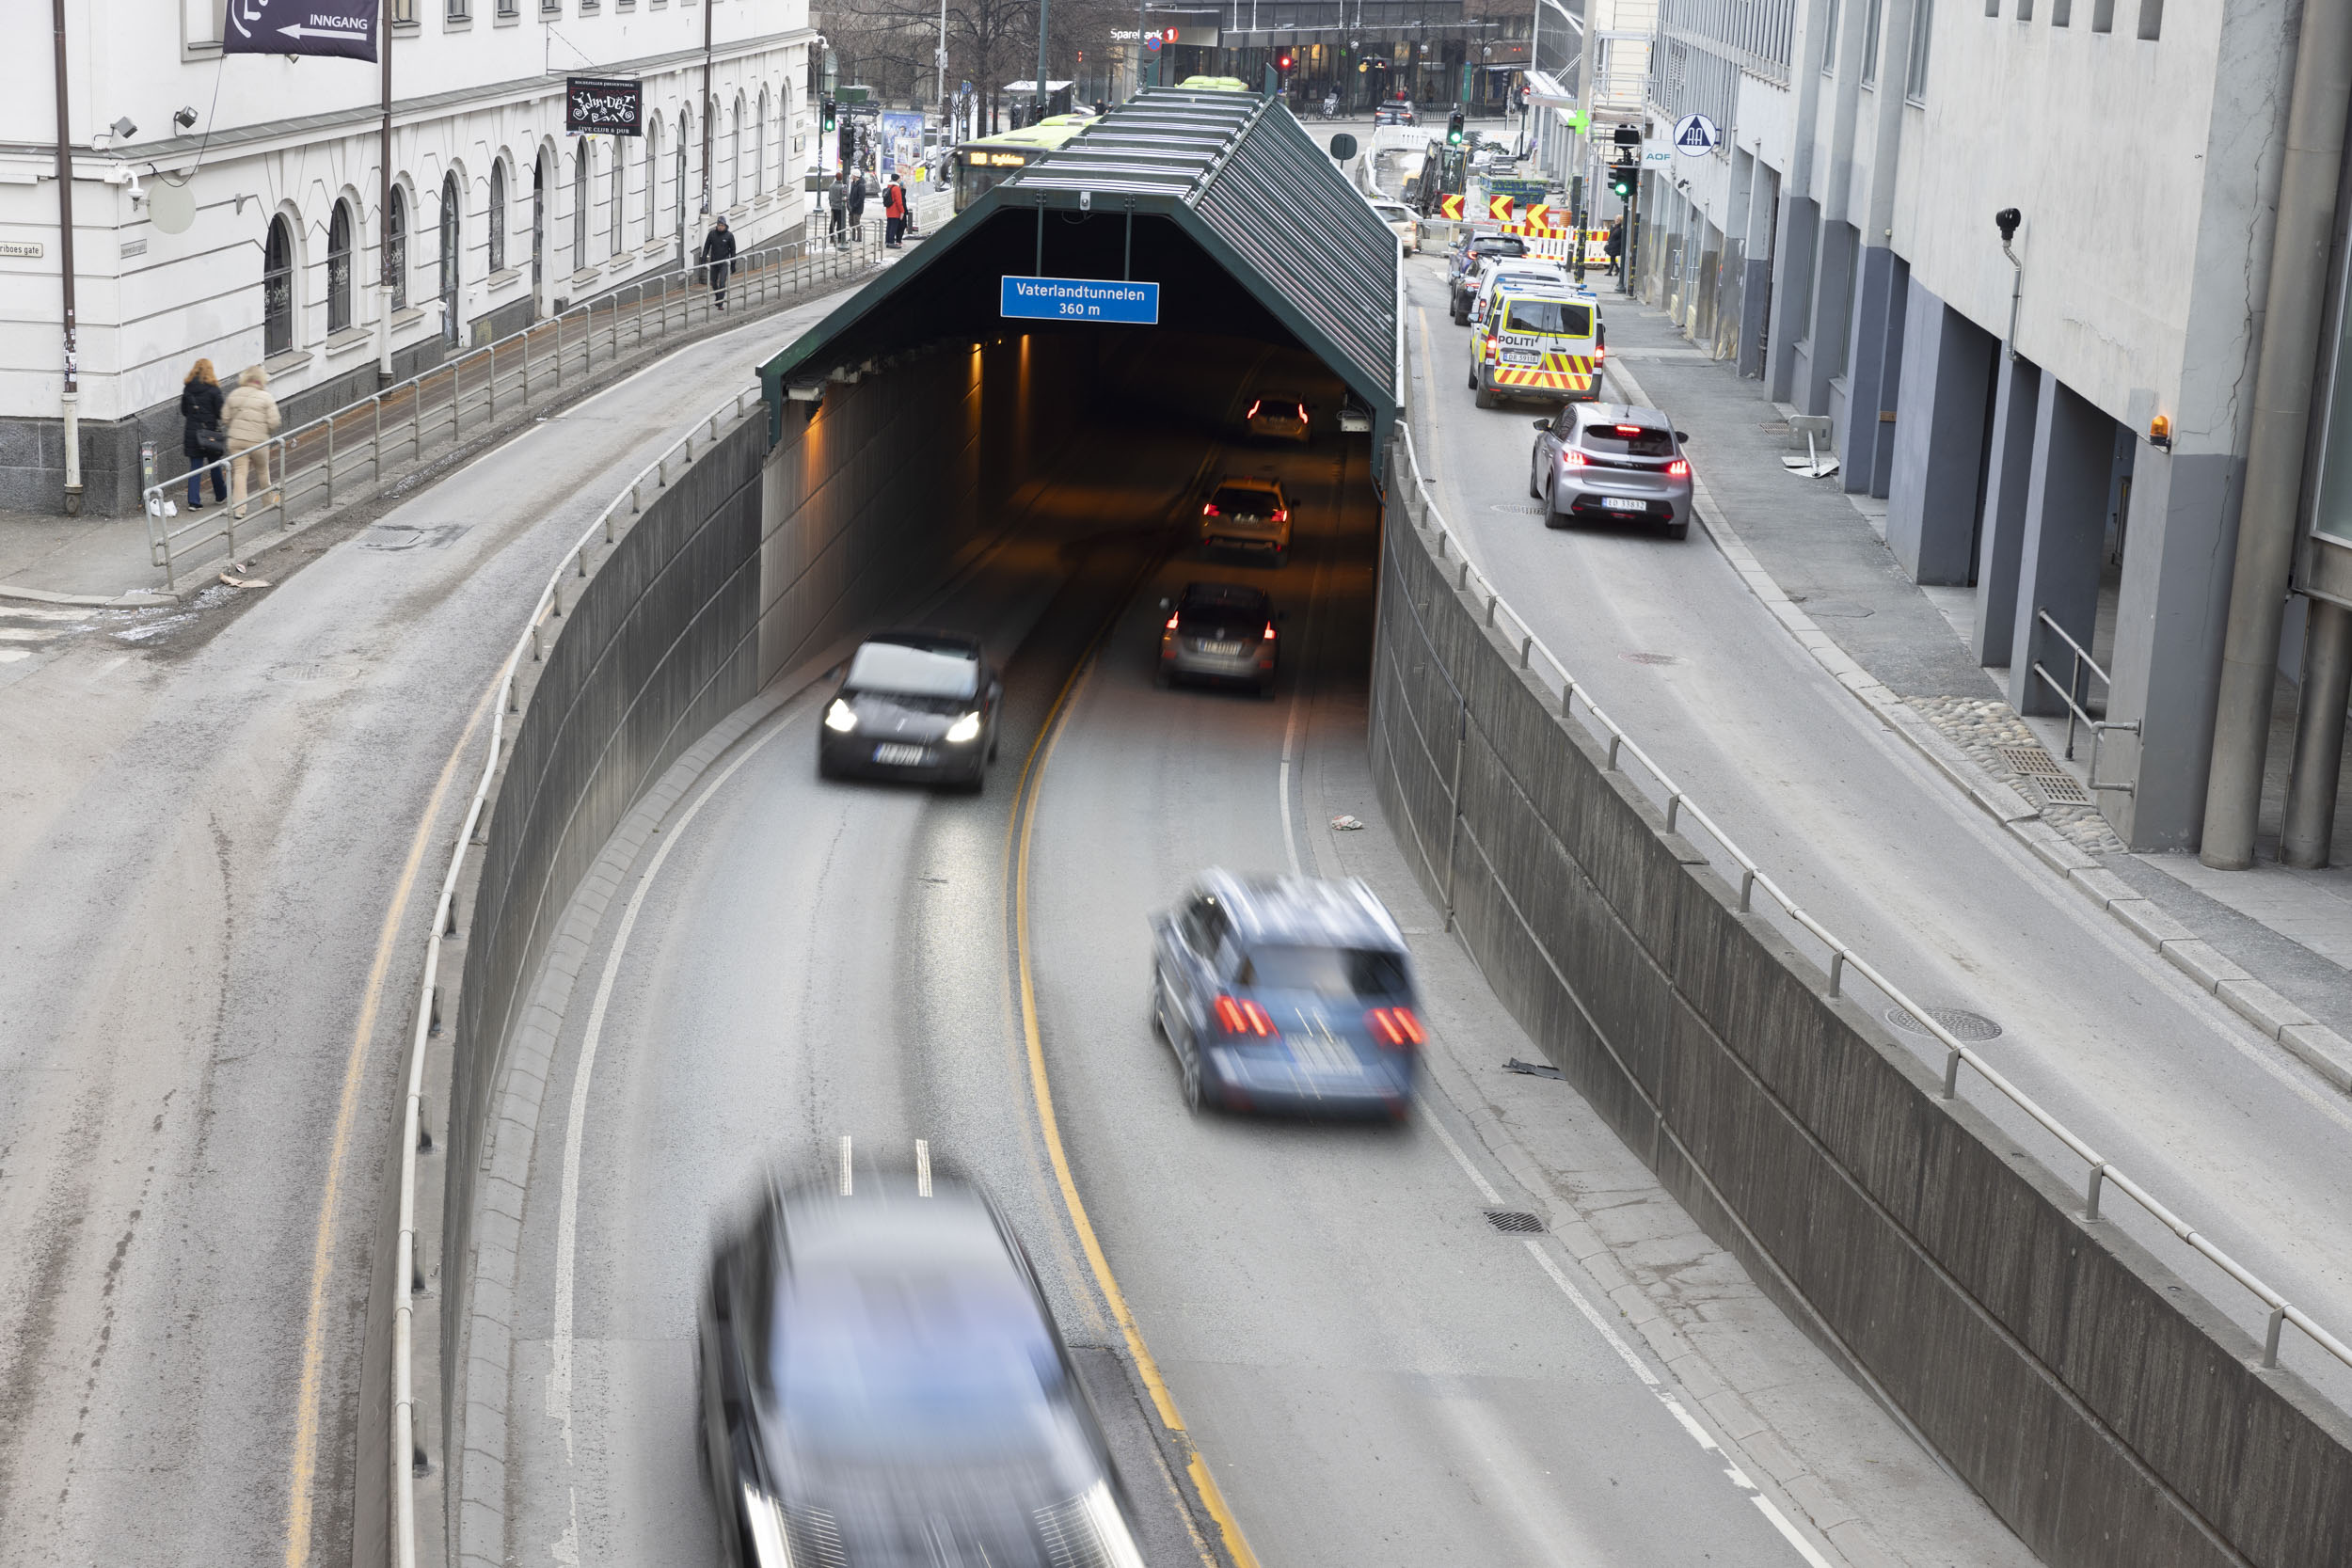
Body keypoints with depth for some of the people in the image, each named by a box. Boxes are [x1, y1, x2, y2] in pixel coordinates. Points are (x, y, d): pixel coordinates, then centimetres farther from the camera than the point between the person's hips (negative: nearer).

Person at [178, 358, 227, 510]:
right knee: (215, 464, 15)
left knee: (195, 467, 4)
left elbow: (183, 411, 7)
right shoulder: (213, 389, -10)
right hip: (210, 431, -2)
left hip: (191, 431, 2)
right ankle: (220, 495, 30)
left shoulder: (187, 389, 0)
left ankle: (194, 501, -4)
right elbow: (220, 412, -10)